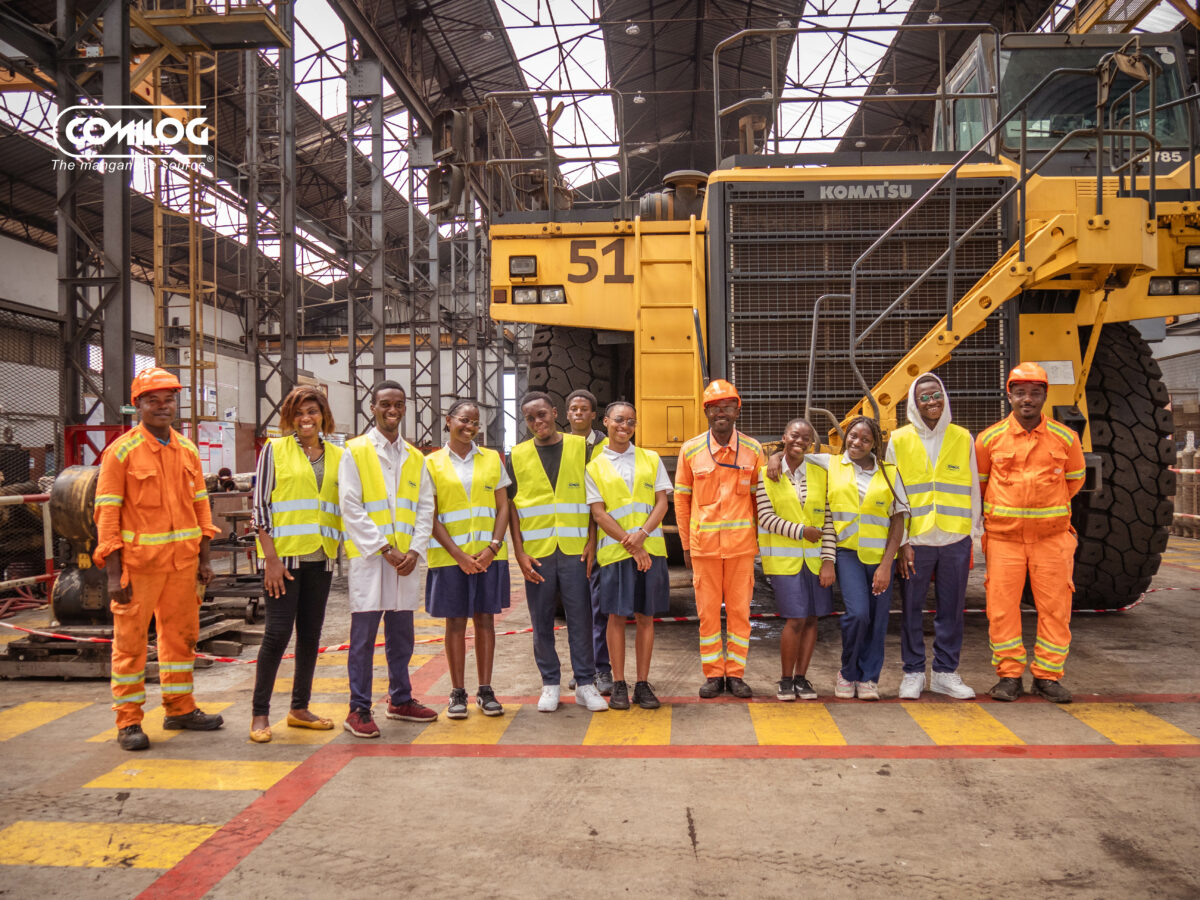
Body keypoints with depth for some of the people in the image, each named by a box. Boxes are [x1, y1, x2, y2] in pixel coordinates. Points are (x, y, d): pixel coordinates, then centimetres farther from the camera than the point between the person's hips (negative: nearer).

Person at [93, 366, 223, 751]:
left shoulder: (187, 451, 9)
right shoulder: (121, 452, -7)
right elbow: (107, 514, -9)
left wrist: (204, 559, 10)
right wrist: (113, 573, -14)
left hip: (182, 560, 5)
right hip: (138, 561, -5)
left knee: (181, 634, 13)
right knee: (130, 639, 2)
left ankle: (180, 709, 27)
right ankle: (128, 722, 12)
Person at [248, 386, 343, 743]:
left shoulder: (337, 456, 10)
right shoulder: (275, 450, -1)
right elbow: (261, 506, -5)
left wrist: (342, 548, 5)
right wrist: (271, 558, -12)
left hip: (320, 557, 4)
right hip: (283, 555, -4)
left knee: (310, 634, 9)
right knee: (278, 632, -6)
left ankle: (299, 709, 20)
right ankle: (260, 713, 5)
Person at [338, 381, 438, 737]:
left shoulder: (415, 457, 13)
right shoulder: (355, 452, -1)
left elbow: (425, 508, 10)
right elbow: (351, 509, -7)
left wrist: (415, 550, -5)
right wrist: (384, 549, -12)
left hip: (406, 558, 5)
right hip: (368, 555, -4)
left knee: (402, 634, 12)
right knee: (363, 634, -2)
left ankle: (400, 700, 25)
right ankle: (358, 710, 6)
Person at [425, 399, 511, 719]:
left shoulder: (492, 459, 8)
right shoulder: (433, 463, 2)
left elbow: (503, 507, 6)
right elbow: (431, 517, -2)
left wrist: (493, 547, -8)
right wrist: (459, 554, -11)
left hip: (488, 555, 2)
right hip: (450, 556, -2)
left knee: (485, 619, 5)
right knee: (455, 621, 4)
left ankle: (485, 690, 14)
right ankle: (458, 693, 13)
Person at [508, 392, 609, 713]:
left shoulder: (580, 447, 5)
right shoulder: (518, 455, 6)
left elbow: (594, 497, 6)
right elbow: (511, 507, 5)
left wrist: (591, 541, -3)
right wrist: (519, 552, -3)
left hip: (575, 549, -1)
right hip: (536, 552, 1)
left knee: (580, 617, 2)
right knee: (541, 621, 7)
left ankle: (585, 683, 12)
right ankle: (550, 683, 19)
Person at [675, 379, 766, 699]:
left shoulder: (753, 449, 2)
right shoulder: (690, 450, 0)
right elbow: (681, 499, 5)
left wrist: (759, 538, 4)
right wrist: (686, 545, 4)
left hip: (741, 543, 0)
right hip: (704, 543, 0)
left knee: (740, 610, 5)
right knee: (707, 611, 5)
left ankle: (735, 673, 16)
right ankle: (713, 675, 16)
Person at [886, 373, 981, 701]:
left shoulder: (963, 439, 8)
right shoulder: (899, 440, 3)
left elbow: (973, 491, 12)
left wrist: (973, 536, 8)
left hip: (955, 539, 2)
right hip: (914, 539, -1)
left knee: (951, 609, 7)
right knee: (911, 609, 4)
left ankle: (945, 673, 20)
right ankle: (913, 673, 16)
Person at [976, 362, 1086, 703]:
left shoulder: (1065, 438, 1)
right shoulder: (990, 438, -2)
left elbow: (1074, 480, 17)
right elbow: (978, 482, 14)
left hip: (1051, 536, 1)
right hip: (1003, 535, 0)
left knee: (1054, 607, 3)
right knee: (1001, 607, 0)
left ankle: (1047, 676, 17)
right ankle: (1009, 676, 13)